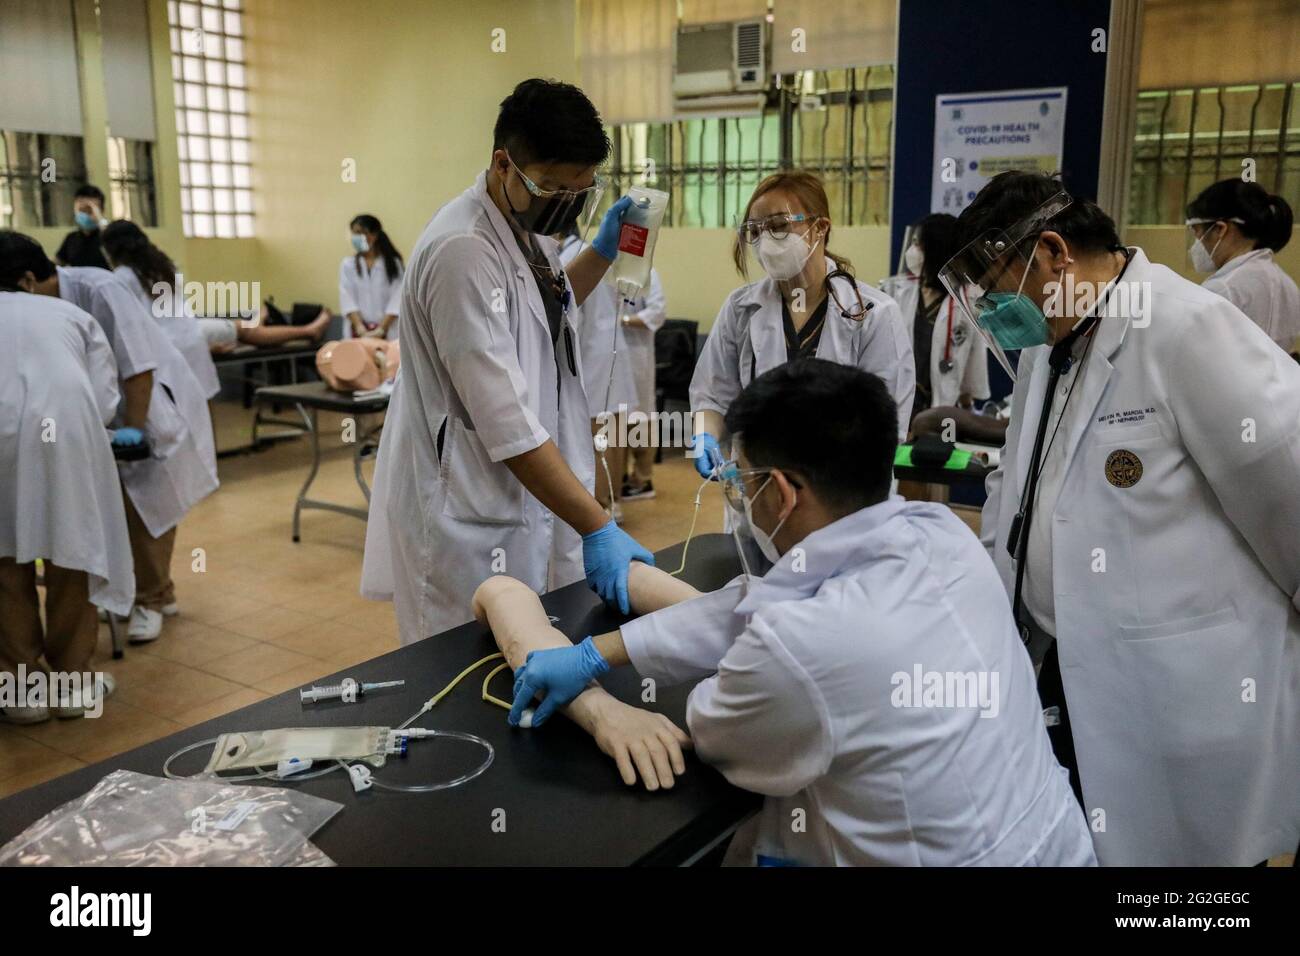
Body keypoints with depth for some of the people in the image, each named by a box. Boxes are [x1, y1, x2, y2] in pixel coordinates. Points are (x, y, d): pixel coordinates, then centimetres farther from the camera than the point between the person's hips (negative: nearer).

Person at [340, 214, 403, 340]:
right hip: (358, 332, 1)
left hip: (386, 332, -1)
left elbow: (396, 299, -4)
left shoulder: (393, 264, 3)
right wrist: (360, 327, -15)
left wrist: (381, 329, -14)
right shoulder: (347, 264, 7)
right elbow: (347, 299, -1)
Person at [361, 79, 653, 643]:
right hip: (471, 519, -9)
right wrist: (596, 529, -26)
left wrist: (603, 251, 13)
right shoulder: (463, 250, -22)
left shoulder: (526, 226, 6)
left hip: (525, 502, 9)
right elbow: (507, 423, -27)